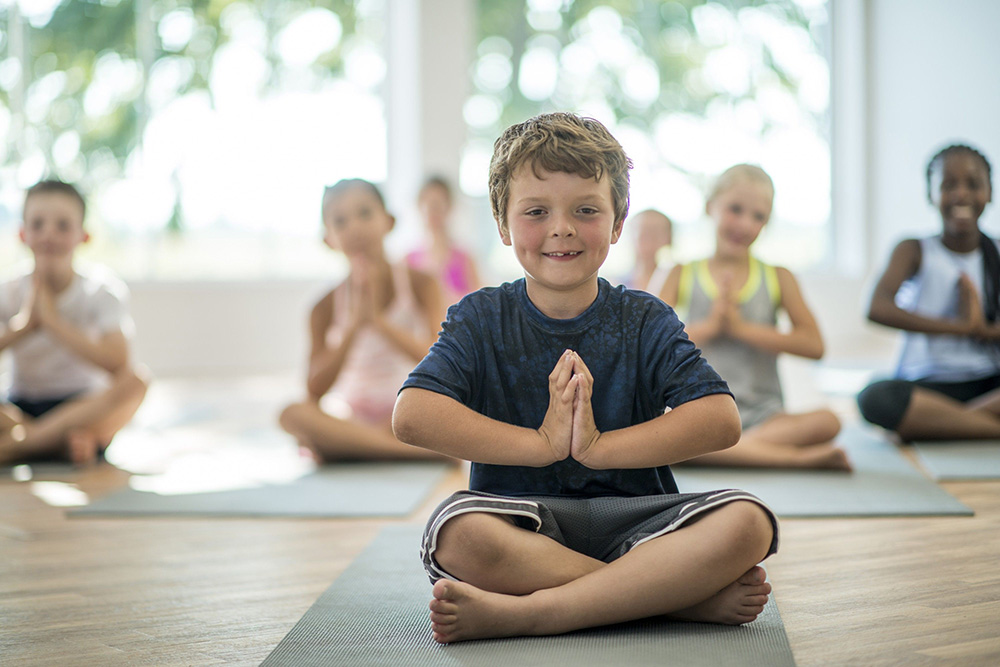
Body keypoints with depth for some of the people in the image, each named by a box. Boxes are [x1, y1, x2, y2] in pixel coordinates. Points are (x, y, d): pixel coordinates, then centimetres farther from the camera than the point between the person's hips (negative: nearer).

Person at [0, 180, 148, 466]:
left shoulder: (102, 291, -5)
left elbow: (115, 361, -23)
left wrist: (51, 319, -19)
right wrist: (24, 324, -16)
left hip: (84, 409, -1)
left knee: (135, 380, -33)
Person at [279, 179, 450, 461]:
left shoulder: (419, 284, -2)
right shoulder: (327, 307, -1)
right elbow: (314, 391, -10)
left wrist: (378, 320, -21)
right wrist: (354, 327, -19)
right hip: (350, 423, 1)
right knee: (292, 415, -30)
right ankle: (421, 450, -34)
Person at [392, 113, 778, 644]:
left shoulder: (645, 321, 8)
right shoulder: (481, 320, 6)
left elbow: (721, 421, -8)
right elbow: (412, 416, -12)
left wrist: (598, 446, -17)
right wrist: (542, 443, -17)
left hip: (632, 523, 1)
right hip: (521, 517, -1)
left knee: (746, 521, -27)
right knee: (457, 532, -36)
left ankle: (518, 613, -31)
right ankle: (691, 594, -29)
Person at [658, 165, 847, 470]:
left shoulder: (777, 277, 10)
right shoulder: (683, 275, 10)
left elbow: (813, 345, -4)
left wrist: (742, 328, -8)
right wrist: (708, 327, -7)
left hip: (762, 415, 0)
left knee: (827, 421, -30)